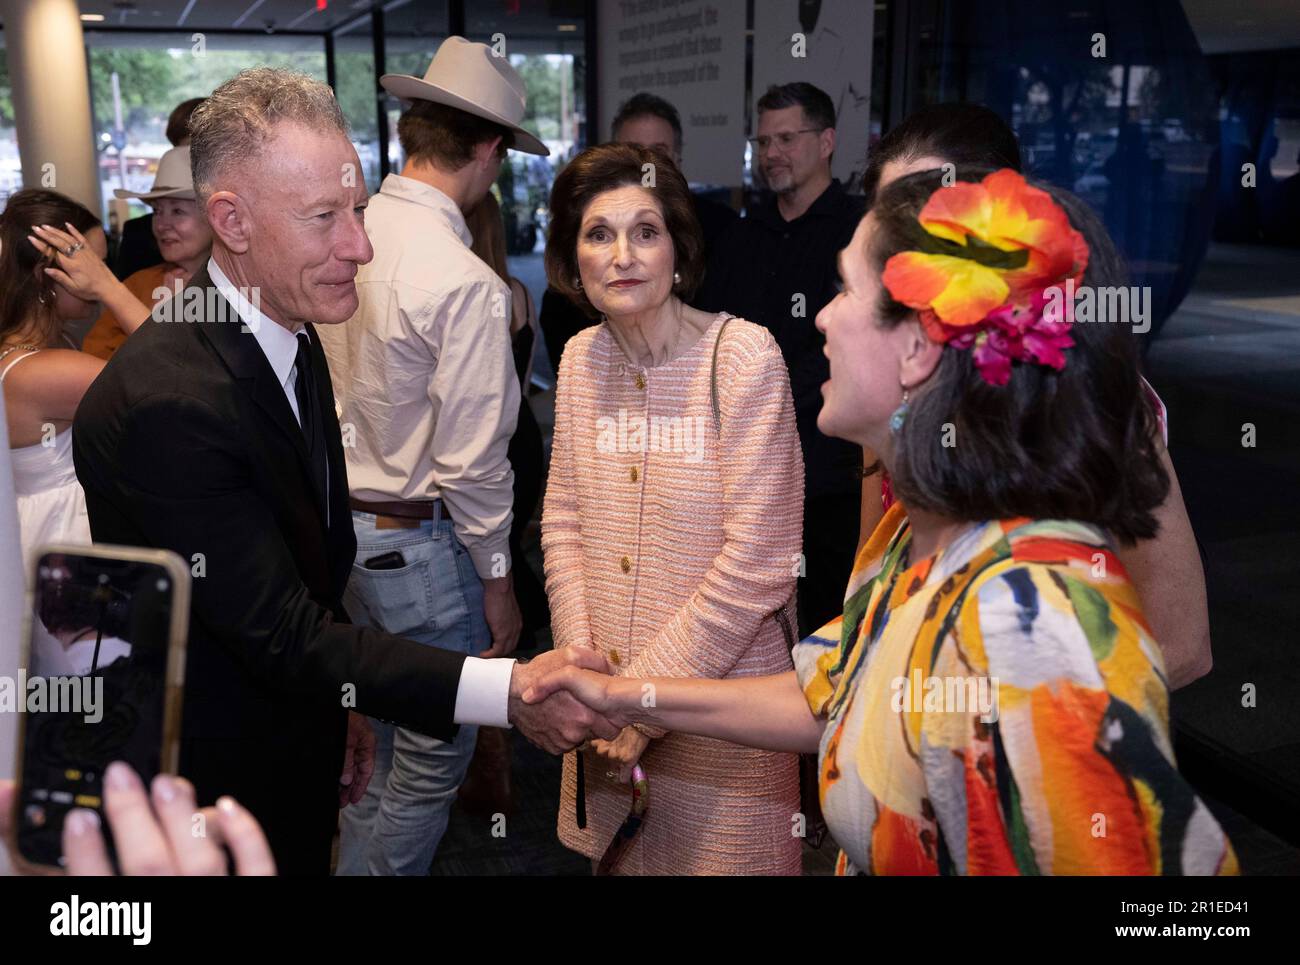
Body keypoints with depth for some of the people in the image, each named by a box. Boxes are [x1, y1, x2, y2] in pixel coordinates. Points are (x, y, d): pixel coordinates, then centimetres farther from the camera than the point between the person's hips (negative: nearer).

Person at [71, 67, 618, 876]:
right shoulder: (167, 404, -31)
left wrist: (340, 702, 13)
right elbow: (281, 634, -30)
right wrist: (509, 691, -35)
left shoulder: (292, 339, 0)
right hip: (212, 797, -8)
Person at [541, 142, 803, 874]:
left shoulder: (743, 355, -16)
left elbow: (758, 563, -18)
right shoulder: (582, 358, 1)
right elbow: (564, 521, 6)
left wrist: (648, 692, -14)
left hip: (722, 699, -5)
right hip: (608, 711, 5)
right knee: (615, 855, 21)